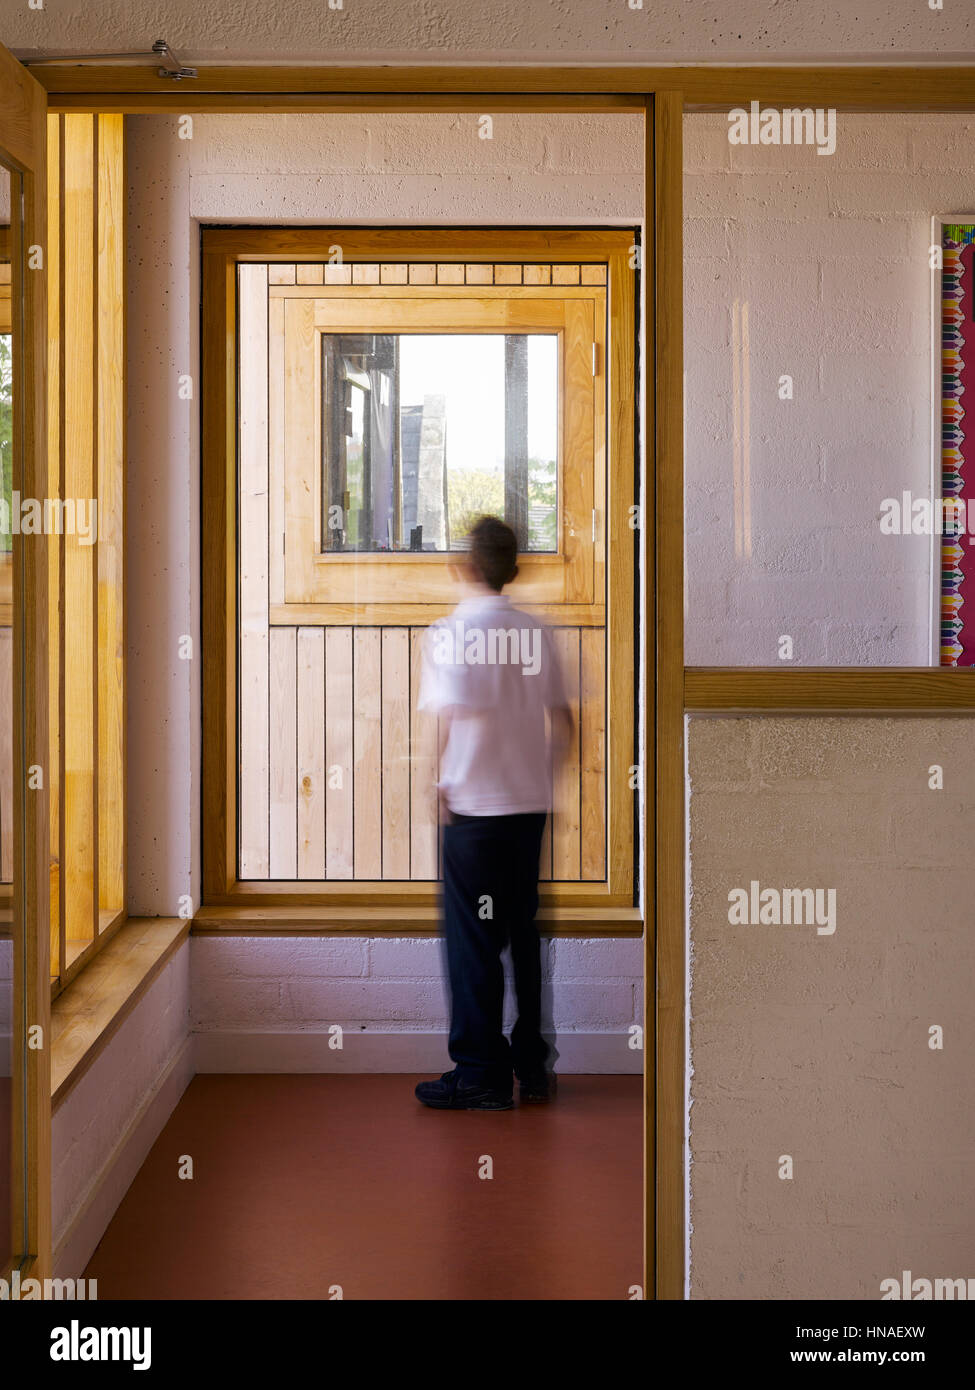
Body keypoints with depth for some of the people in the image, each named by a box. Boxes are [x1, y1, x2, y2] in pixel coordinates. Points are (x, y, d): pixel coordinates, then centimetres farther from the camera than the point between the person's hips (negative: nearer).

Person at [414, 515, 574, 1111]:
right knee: (525, 932, 13)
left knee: (474, 939, 1)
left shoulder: (451, 632, -10)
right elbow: (562, 720, 10)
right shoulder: (537, 632, 6)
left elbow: (449, 719, -17)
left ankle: (481, 1074, 5)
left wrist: (439, 787, -6)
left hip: (474, 805, -5)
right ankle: (533, 1067, 19)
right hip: (531, 802, 6)